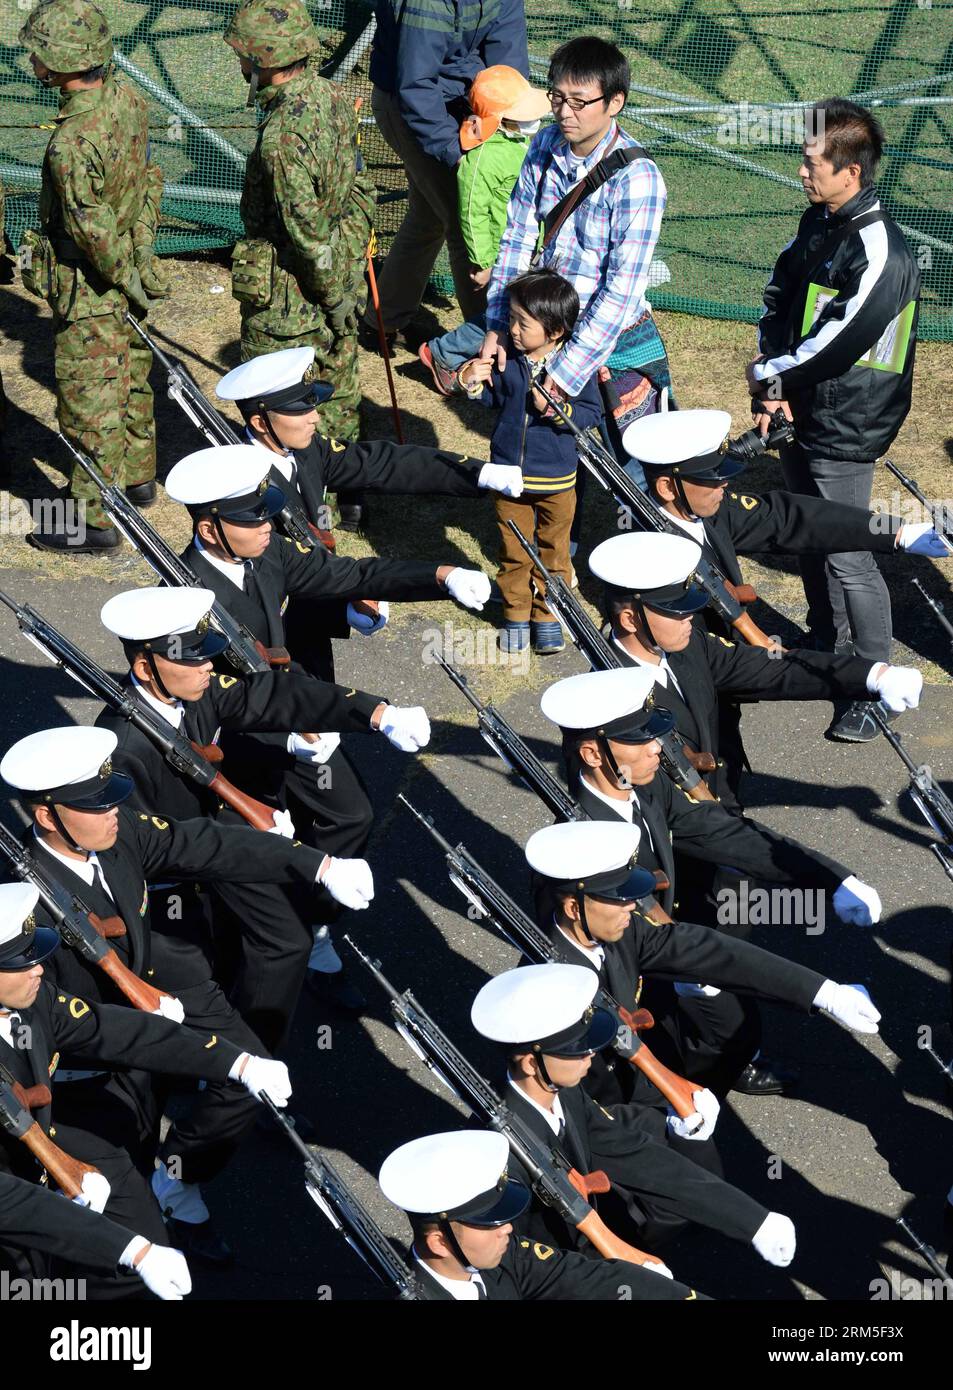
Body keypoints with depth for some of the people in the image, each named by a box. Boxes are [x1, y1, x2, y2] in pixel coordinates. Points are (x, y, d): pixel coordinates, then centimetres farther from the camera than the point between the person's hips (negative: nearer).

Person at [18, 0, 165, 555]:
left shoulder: (71, 143, -31)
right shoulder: (128, 97, -5)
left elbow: (93, 231, -25)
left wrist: (129, 278, -9)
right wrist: (141, 252, 15)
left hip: (89, 288, -9)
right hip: (129, 268, 9)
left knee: (89, 403, 3)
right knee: (130, 378, 25)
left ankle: (95, 521, 14)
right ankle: (137, 478, 44)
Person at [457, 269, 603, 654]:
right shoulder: (506, 356, -8)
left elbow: (593, 412, -12)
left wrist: (557, 409, -28)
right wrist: (474, 383, -14)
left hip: (556, 478, -2)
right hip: (509, 472, 2)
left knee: (553, 551, 14)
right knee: (513, 551, 14)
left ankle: (547, 616, 30)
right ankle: (516, 615, 30)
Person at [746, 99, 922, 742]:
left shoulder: (880, 252, -23)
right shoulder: (818, 222, 5)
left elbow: (836, 344, -25)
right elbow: (778, 296, 8)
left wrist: (769, 375, -10)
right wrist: (774, 385, -5)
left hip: (843, 430, -9)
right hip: (800, 415, 9)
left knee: (849, 560, -4)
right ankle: (830, 648, 41)